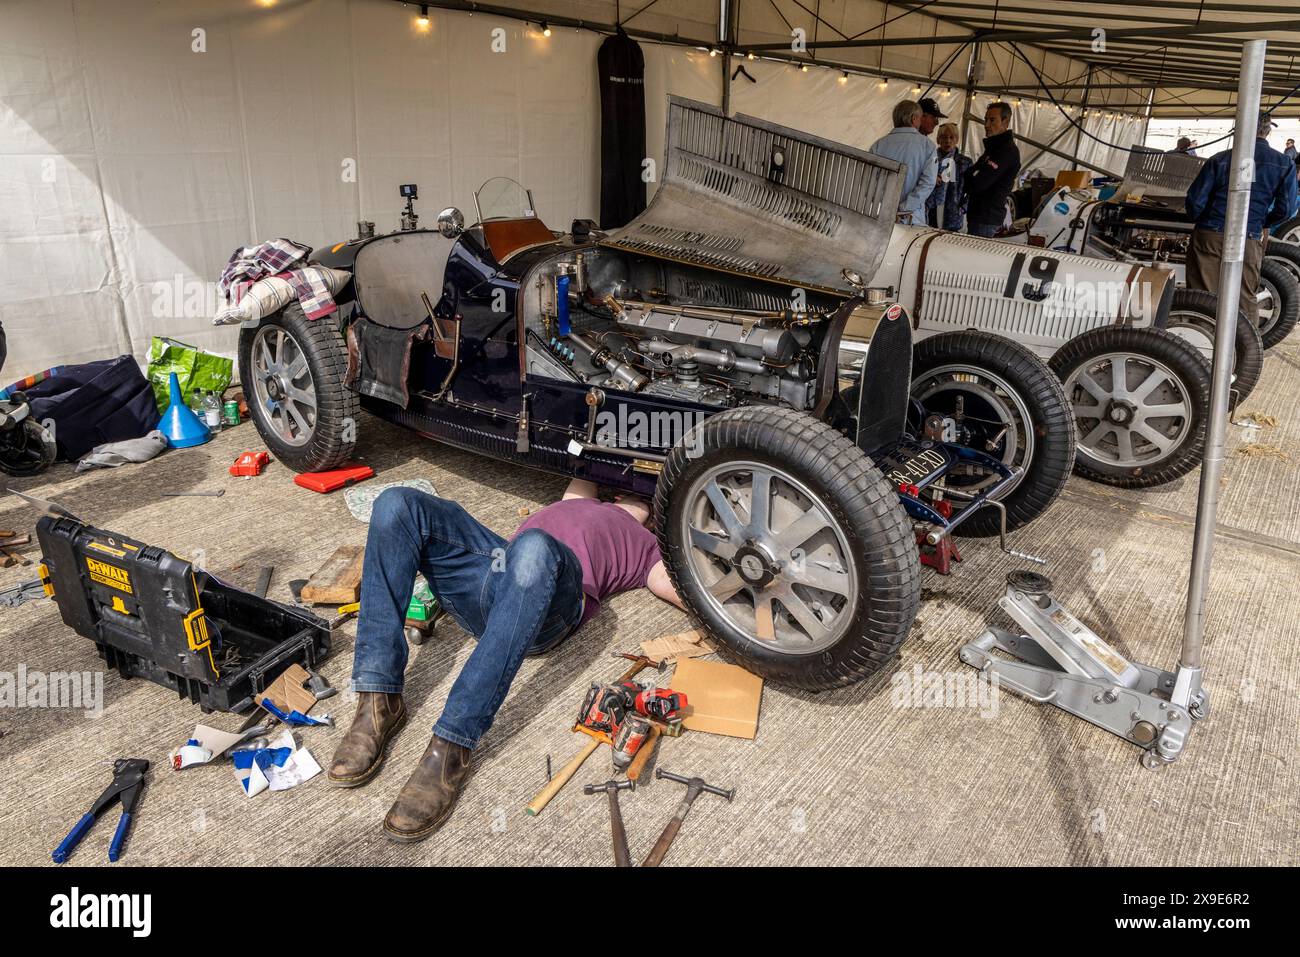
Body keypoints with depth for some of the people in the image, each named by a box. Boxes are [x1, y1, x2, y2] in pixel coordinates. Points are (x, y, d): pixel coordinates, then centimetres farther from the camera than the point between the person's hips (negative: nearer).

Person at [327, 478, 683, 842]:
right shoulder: (582, 503, 45)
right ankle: (378, 702, -26)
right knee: (396, 504, -19)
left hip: (548, 605, -5)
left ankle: (451, 748, -43)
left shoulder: (647, 546, 30)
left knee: (535, 548, -41)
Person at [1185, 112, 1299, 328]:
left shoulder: (1220, 159, -2)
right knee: (1246, 299, 12)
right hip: (1248, 242, 1)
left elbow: (1195, 199, -3)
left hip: (1208, 237, -1)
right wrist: (1261, 225, 18)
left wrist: (1199, 221, 16)